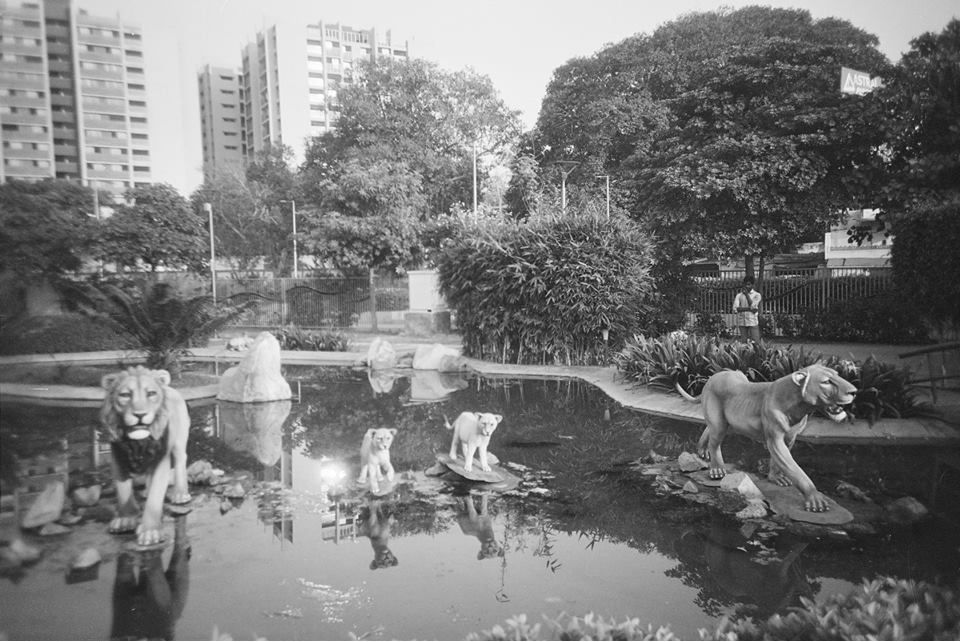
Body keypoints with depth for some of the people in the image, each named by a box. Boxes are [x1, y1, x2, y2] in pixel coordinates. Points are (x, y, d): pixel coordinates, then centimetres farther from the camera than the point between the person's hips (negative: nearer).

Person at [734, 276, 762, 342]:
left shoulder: (757, 295, 5)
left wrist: (746, 294, -9)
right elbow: (735, 308, -2)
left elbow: (753, 306, -11)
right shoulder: (739, 295, 10)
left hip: (753, 322, -2)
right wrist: (748, 308, -11)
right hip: (742, 322, 2)